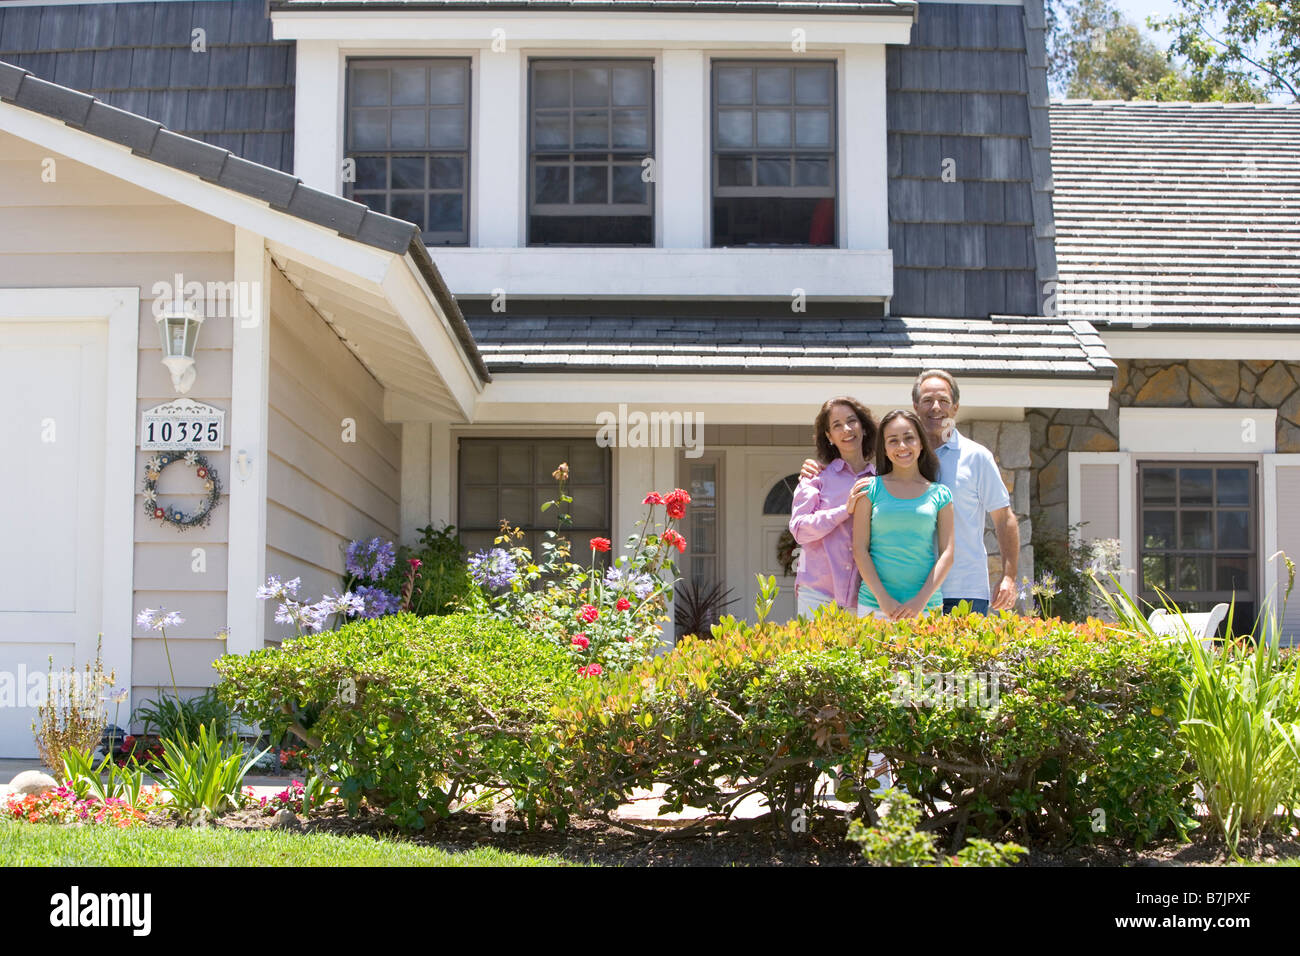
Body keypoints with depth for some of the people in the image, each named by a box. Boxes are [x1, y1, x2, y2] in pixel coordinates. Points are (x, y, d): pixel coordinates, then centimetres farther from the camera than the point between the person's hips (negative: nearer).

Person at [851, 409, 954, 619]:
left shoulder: (940, 494, 8)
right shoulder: (871, 488, 5)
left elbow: (947, 553, 4)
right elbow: (860, 549, 1)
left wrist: (921, 600, -8)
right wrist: (883, 599, -8)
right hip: (874, 604, -1)